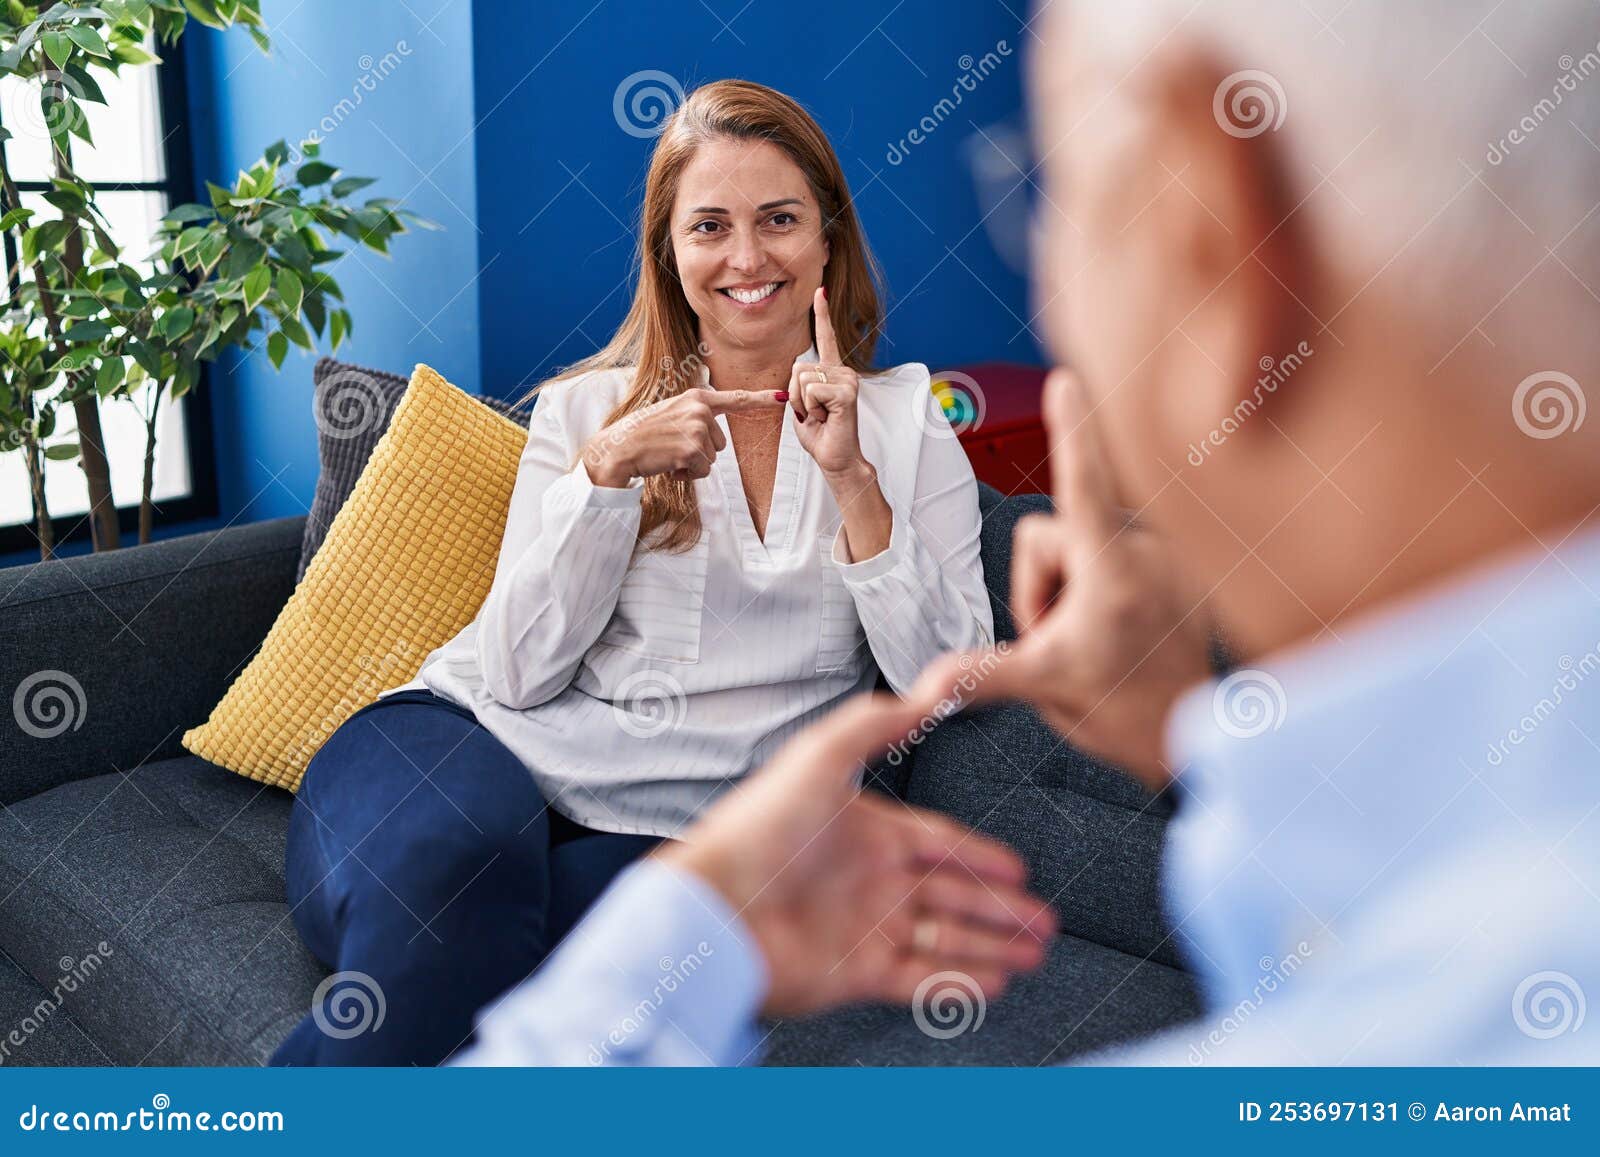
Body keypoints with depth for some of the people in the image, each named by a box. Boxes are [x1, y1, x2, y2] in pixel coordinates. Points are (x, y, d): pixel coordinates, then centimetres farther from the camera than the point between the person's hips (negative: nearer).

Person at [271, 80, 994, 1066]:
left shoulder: (906, 420, 10)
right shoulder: (586, 409, 12)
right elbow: (520, 672, 0)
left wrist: (851, 477, -11)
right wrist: (607, 468, -11)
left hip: (663, 829, -1)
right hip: (480, 744, 2)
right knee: (451, 854, -35)